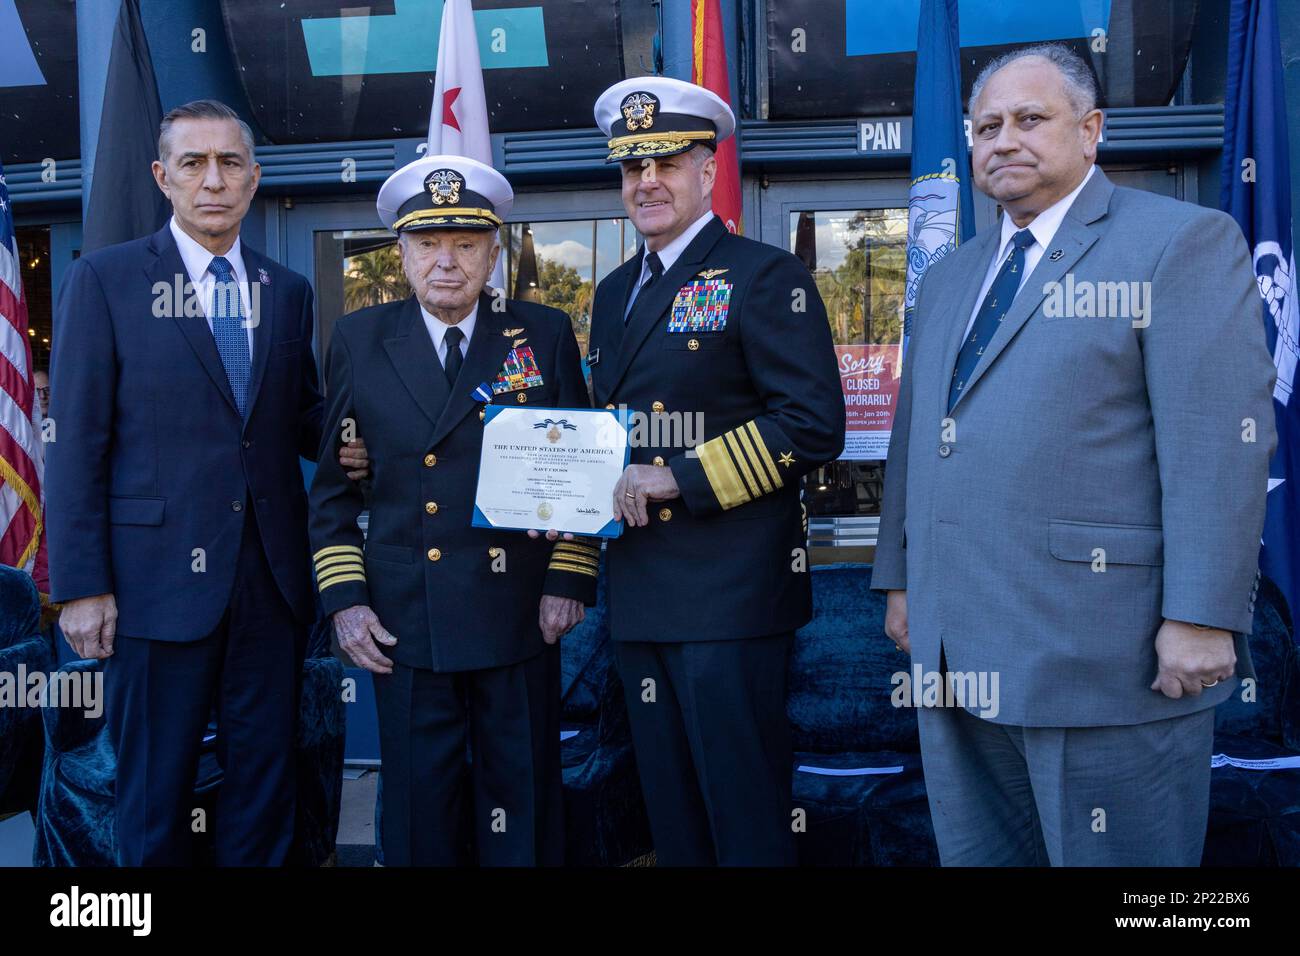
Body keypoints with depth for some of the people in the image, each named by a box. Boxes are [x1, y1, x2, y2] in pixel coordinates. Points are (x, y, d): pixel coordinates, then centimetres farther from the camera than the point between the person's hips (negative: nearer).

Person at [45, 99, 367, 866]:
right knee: (155, 784, 9)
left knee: (266, 775, 12)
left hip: (273, 572, 4)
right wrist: (82, 586, -10)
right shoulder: (105, 280, -1)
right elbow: (78, 443, -5)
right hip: (159, 573, -3)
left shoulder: (289, 291, 11)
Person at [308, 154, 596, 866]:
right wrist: (343, 597, 0)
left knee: (522, 808, 10)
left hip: (521, 618, 0)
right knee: (418, 814, 10)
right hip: (405, 622, 1)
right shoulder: (360, 340, 4)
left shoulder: (546, 335, 2)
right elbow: (333, 483, 7)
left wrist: (569, 581, -3)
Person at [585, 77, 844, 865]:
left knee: (746, 814, 1)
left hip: (731, 593, -7)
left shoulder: (763, 277, -6)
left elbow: (814, 425, -15)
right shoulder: (616, 291, 16)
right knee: (670, 814, 16)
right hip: (639, 594, 7)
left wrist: (680, 479, -17)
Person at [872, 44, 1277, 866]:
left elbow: (1222, 439, -12)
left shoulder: (1183, 242, -4)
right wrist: (900, 578, 16)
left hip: (1103, 655, -6)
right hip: (957, 655, 7)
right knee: (974, 849, 15)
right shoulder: (951, 277, 18)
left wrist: (1202, 616, -17)